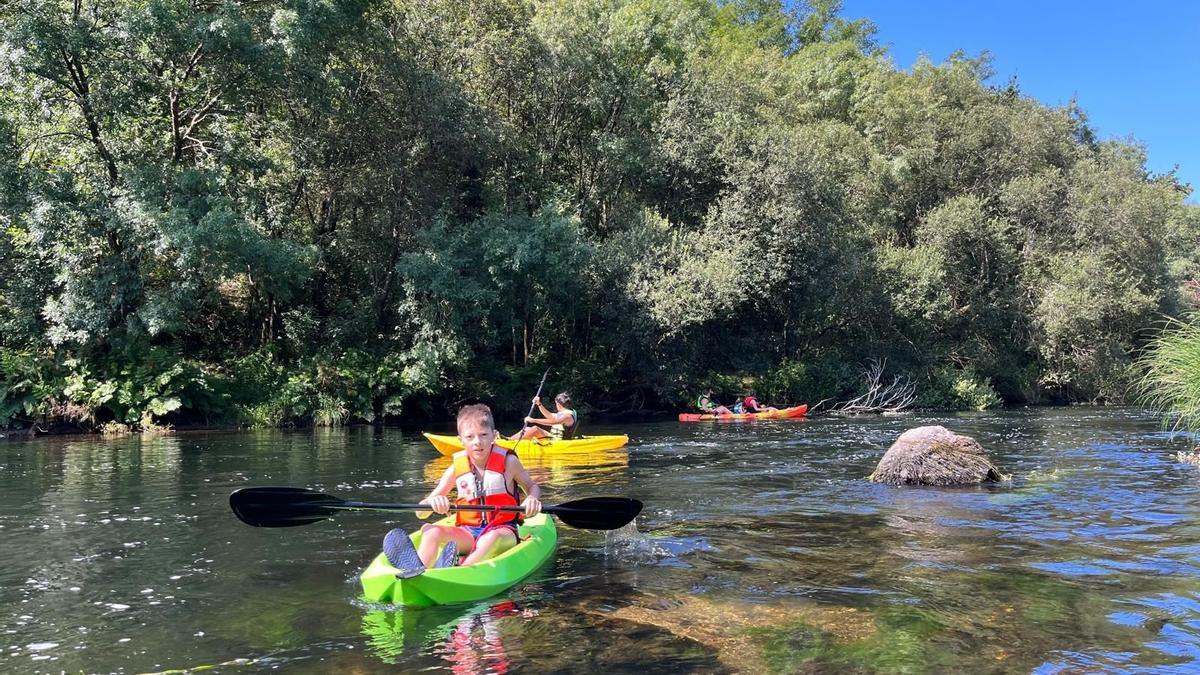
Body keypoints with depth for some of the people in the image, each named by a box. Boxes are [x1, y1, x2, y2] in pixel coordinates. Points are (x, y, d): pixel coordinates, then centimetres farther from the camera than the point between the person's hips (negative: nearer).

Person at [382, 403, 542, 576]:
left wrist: (532, 499, -11)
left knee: (491, 538, -37)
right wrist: (432, 501, -23)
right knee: (430, 530, -23)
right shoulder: (456, 468, 4)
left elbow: (532, 486, 15)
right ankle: (416, 569, -53)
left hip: (502, 531, -3)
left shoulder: (508, 462, 0)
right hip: (467, 533, 3)